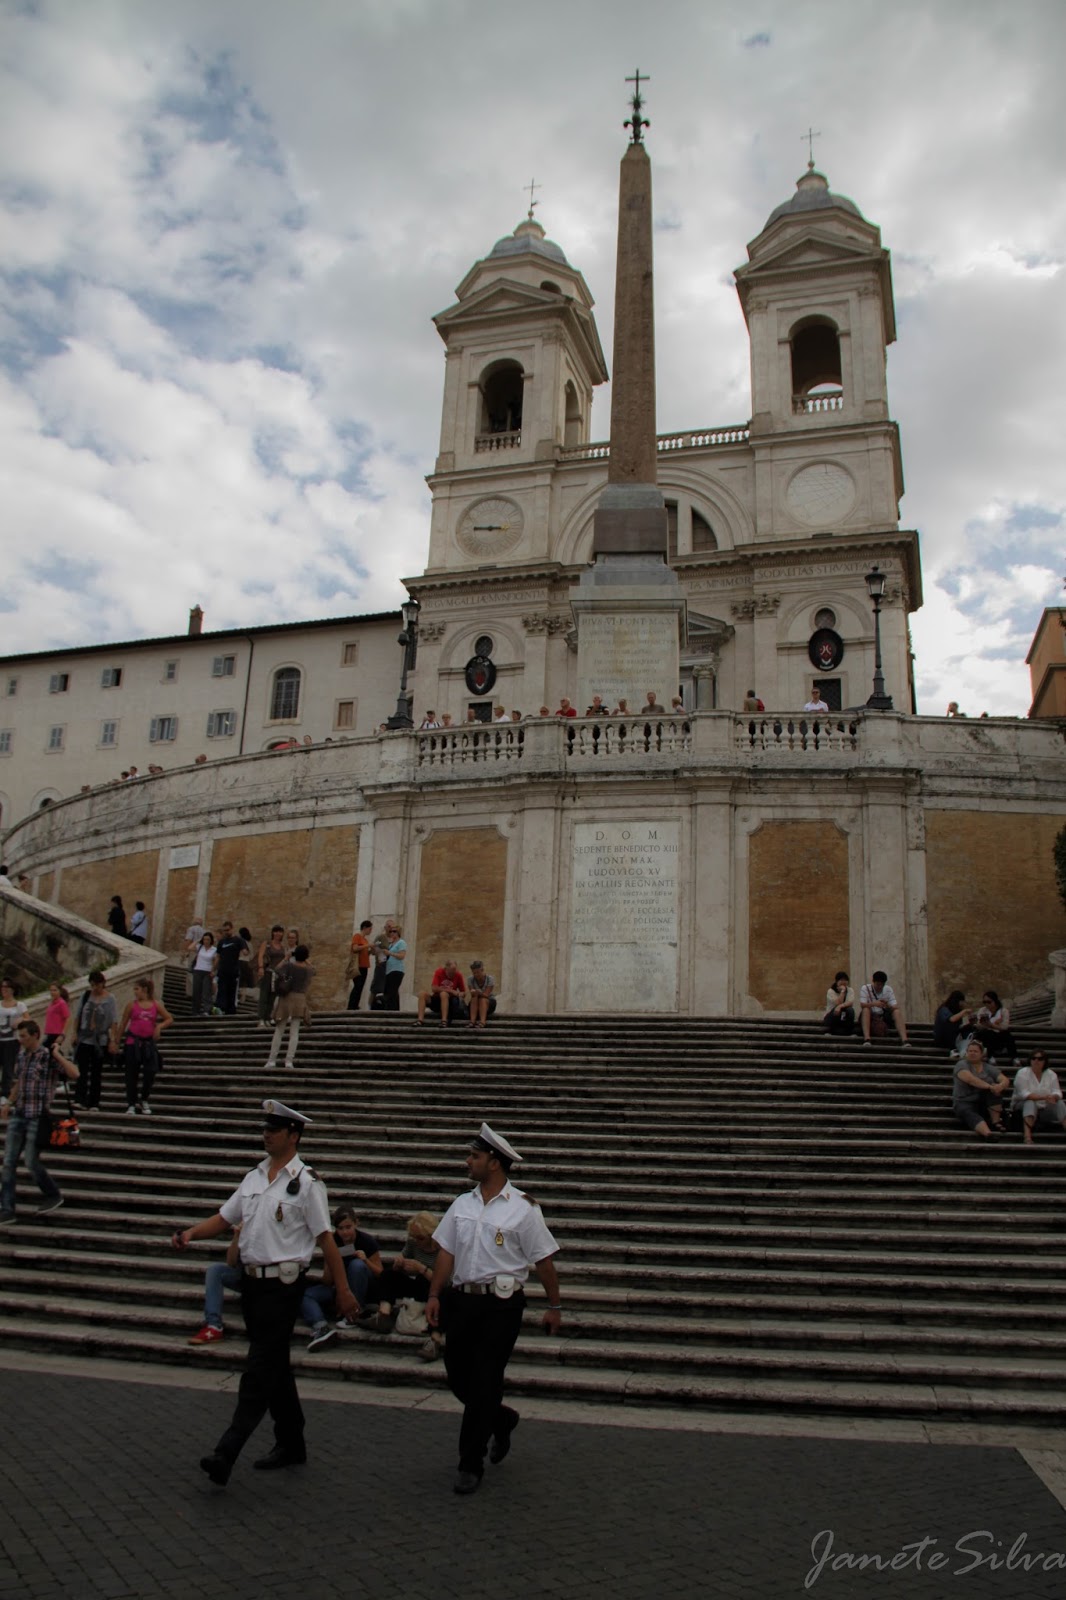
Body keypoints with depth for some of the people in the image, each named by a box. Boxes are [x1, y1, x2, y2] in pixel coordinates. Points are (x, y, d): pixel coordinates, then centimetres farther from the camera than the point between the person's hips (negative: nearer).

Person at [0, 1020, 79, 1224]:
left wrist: (57, 1054, -23)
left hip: (37, 1118, -6)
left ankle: (54, 1196, 20)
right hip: (18, 1116, 6)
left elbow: (74, 1074, -26)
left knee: (32, 1163, -2)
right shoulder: (20, 1056, 8)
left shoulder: (48, 1058, -13)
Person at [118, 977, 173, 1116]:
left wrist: (159, 1026, -11)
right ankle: (131, 1104, 15)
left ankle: (144, 1101, 16)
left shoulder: (156, 1005, 4)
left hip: (149, 1043, 1)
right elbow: (123, 1024, 6)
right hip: (133, 1042, -1)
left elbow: (170, 1019, 7)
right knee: (132, 1074, 3)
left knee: (151, 1072, -7)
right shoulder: (132, 1005, 2)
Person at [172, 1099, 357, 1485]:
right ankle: (290, 1444, 27)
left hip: (283, 1284, -7)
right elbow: (225, 1218, 15)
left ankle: (227, 1453, -9)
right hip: (251, 1279, 7)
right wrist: (191, 1233, -4)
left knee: (260, 1368, -9)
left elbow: (325, 1238, -9)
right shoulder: (254, 1178, 12)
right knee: (274, 1366, 15)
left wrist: (342, 1289, -8)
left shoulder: (306, 1182, -9)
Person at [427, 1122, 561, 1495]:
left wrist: (554, 1306, -1)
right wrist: (434, 1295, 3)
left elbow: (544, 1261, -3)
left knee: (484, 1383, -2)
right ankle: (501, 1420, 39)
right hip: (462, 1299, 5)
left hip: (501, 1303, -5)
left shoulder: (523, 1208, -7)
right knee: (457, 1376, 11)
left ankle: (471, 1465, 13)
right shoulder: (462, 1205, 8)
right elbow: (446, 1252, 10)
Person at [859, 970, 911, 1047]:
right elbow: (862, 1005, -20)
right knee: (866, 1009, -34)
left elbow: (895, 1007, -5)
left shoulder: (888, 989, 2)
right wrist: (874, 1004, -39)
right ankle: (866, 1039, -46)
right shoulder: (865, 988, -7)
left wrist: (888, 1006, -28)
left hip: (884, 1017, 3)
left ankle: (904, 1039, -37)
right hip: (869, 1017, -3)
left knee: (897, 1011, -23)